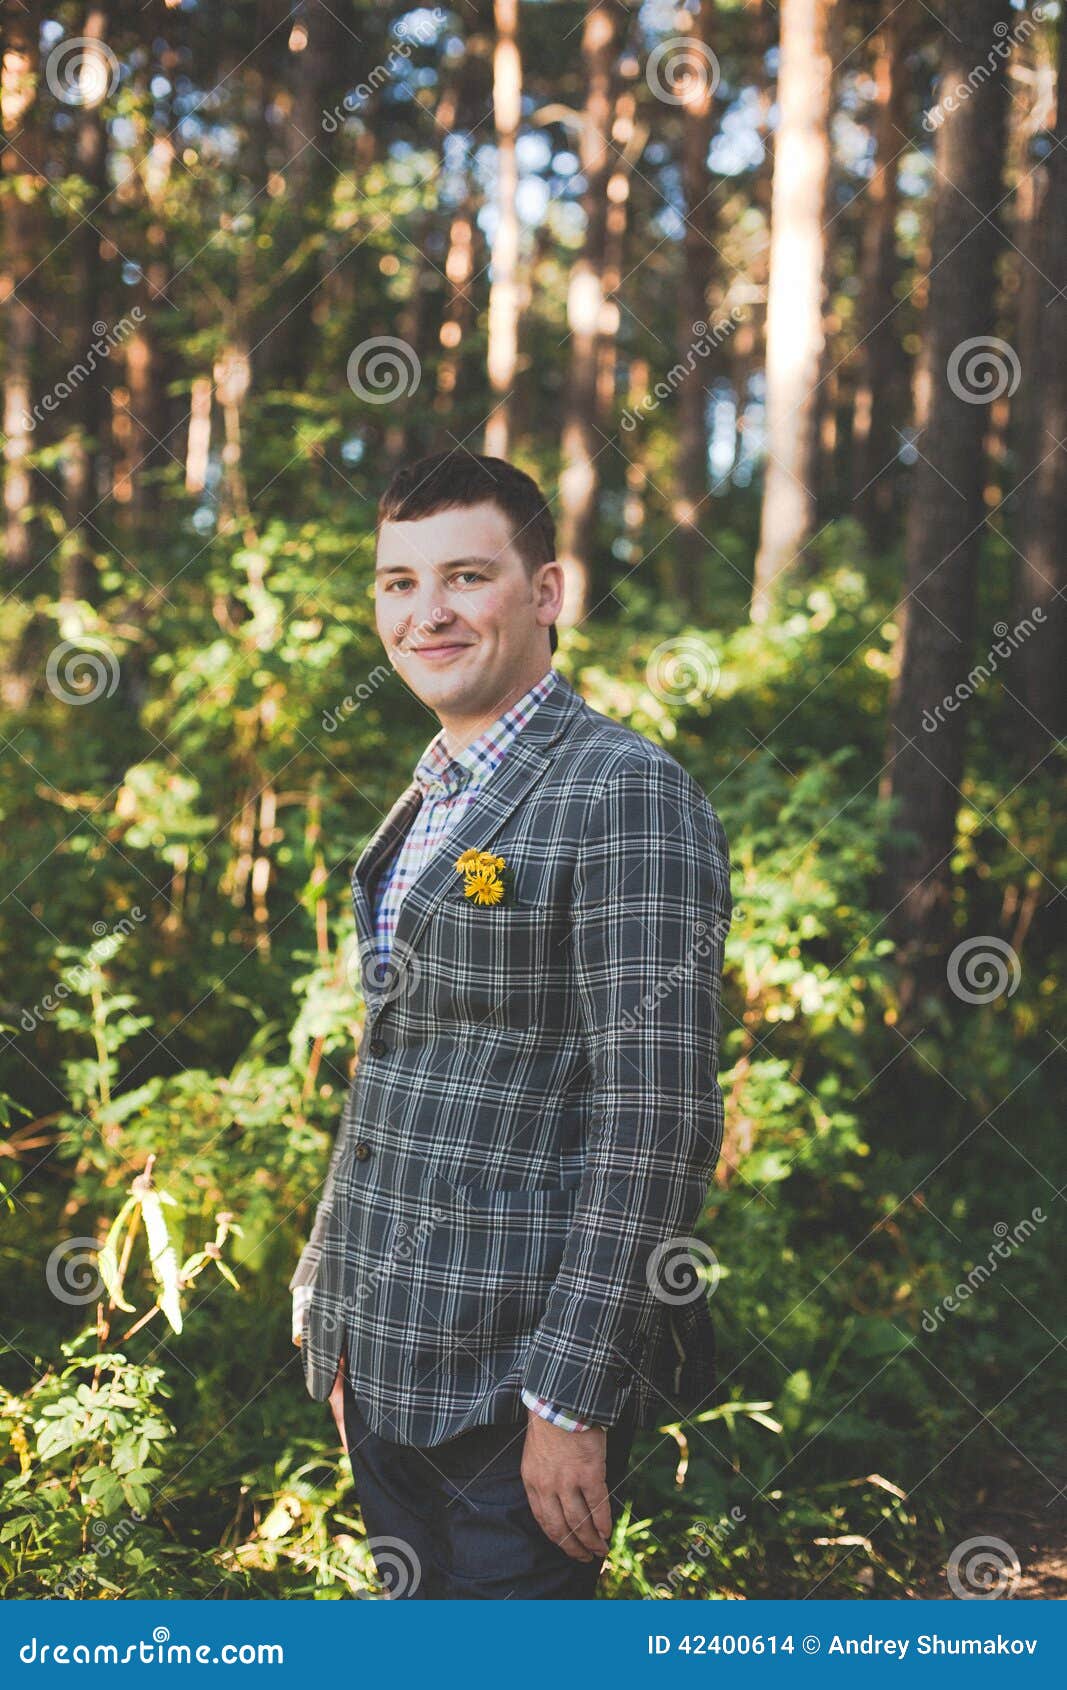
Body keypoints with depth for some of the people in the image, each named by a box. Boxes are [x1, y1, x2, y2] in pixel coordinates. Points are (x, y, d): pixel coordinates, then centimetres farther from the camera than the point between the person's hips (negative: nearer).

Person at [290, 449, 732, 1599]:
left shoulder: (625, 795, -13)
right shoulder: (427, 807, 14)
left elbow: (657, 1121, -18)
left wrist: (572, 1397, -21)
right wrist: (334, 1319, 18)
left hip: (517, 1376, -8)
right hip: (390, 1359, 8)